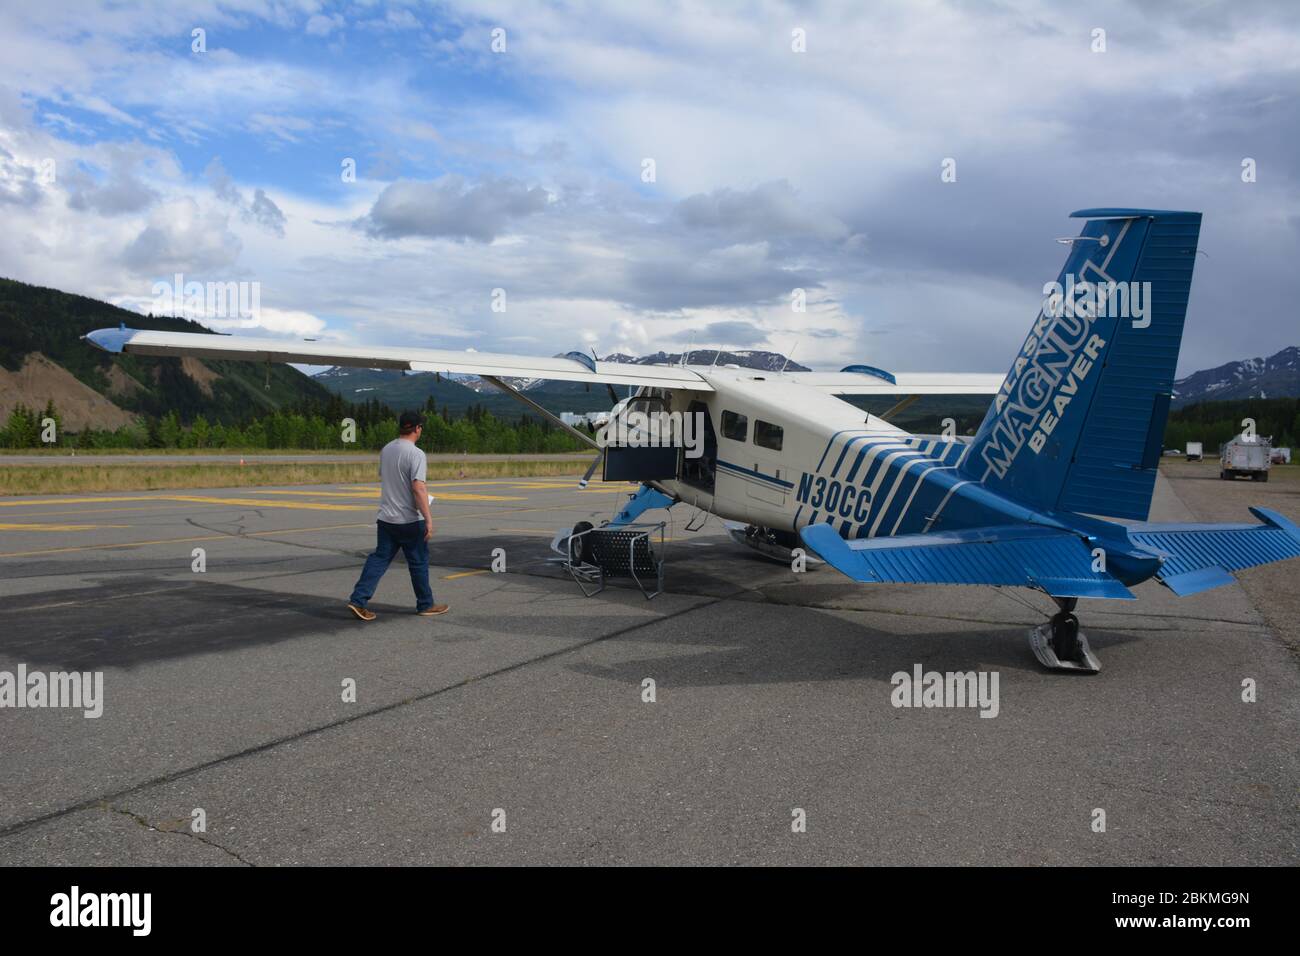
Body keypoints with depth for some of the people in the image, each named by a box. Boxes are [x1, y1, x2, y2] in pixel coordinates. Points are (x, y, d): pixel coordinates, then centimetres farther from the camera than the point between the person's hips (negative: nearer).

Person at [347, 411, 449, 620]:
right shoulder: (416, 454, -17)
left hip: (385, 517, 7)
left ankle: (358, 600, 1)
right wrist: (428, 519, -23)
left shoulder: (386, 450, 8)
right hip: (410, 520, -7)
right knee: (418, 563, 6)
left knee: (379, 558, 9)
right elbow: (418, 488, -24)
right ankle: (426, 605, 18)